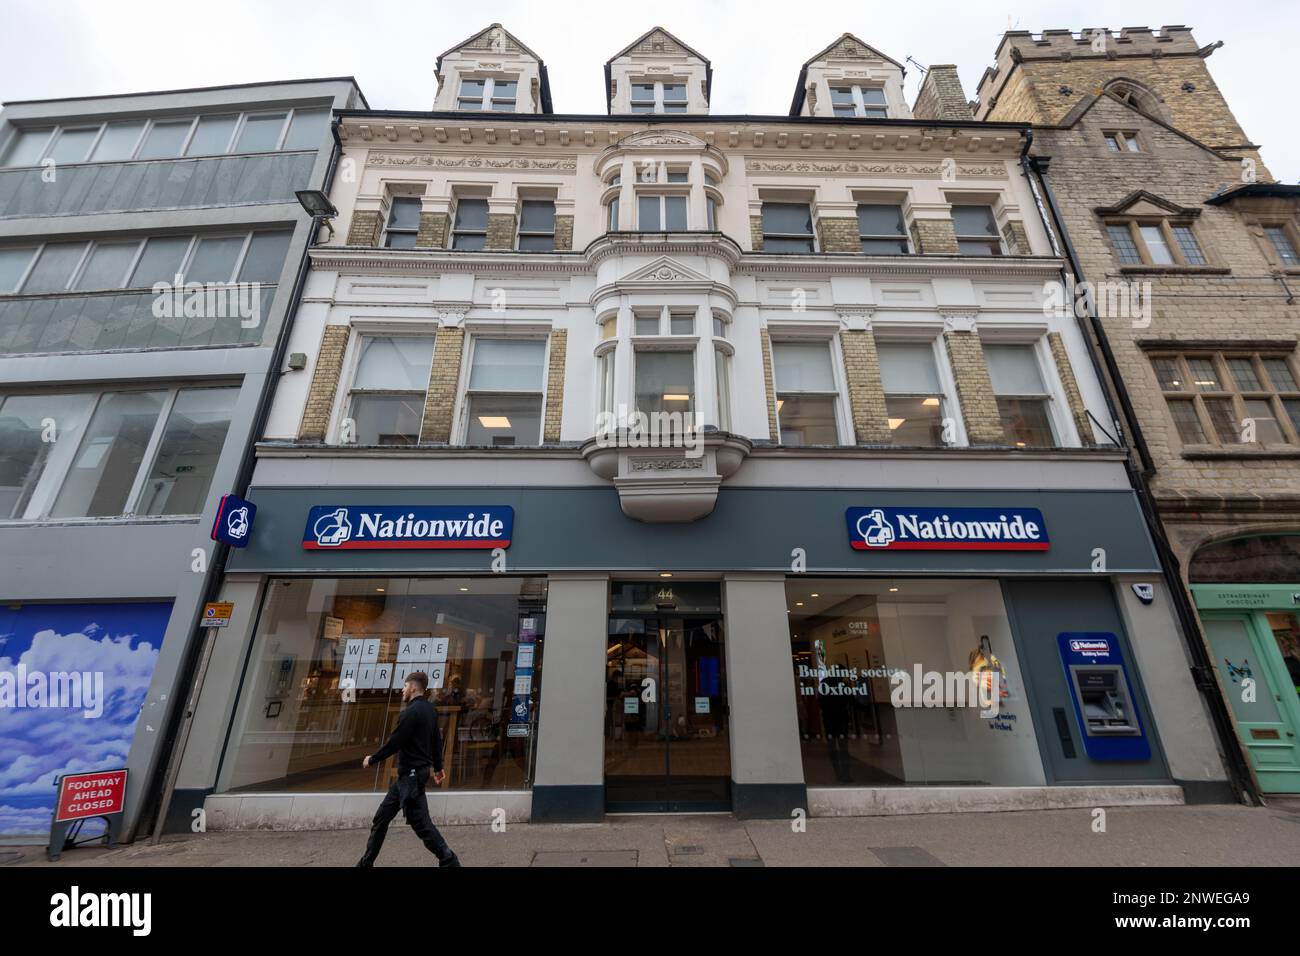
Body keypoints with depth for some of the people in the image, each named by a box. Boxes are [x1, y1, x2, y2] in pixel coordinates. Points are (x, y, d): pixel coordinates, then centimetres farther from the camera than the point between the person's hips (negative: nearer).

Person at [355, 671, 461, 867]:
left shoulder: (412, 712, -19)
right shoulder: (430, 709, 8)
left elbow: (394, 742, -17)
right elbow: (436, 740, 15)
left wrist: (372, 759, 0)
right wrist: (438, 766, 25)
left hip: (411, 775, -10)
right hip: (408, 774, 10)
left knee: (420, 823, -5)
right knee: (381, 817, 19)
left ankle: (449, 861, 0)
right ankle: (366, 862, 31)